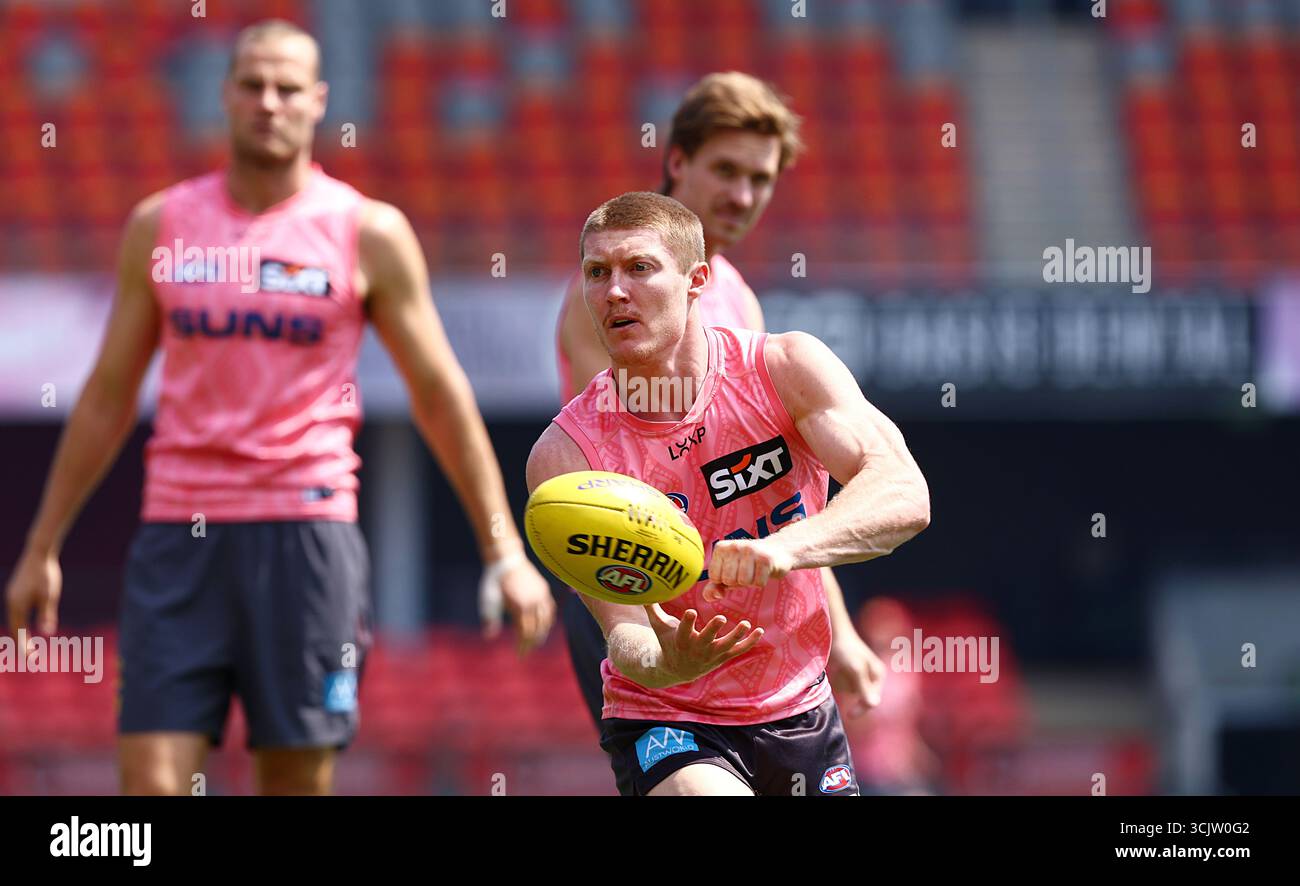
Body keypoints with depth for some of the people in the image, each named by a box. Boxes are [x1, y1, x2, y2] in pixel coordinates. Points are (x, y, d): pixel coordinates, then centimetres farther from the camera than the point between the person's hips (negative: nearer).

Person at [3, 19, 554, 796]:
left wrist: (504, 552, 2)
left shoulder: (369, 234, 2)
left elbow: (440, 397, 6)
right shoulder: (161, 227, 9)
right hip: (179, 534, 2)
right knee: (150, 782, -7)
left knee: (299, 781, 1)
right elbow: (108, 397, 16)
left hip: (306, 535, -2)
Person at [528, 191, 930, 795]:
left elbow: (905, 494, -25)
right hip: (664, 723, -3)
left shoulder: (786, 369, -11)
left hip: (799, 716, 3)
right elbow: (625, 633, -19)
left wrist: (785, 546, -44)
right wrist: (664, 663, -45)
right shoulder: (565, 455, -14)